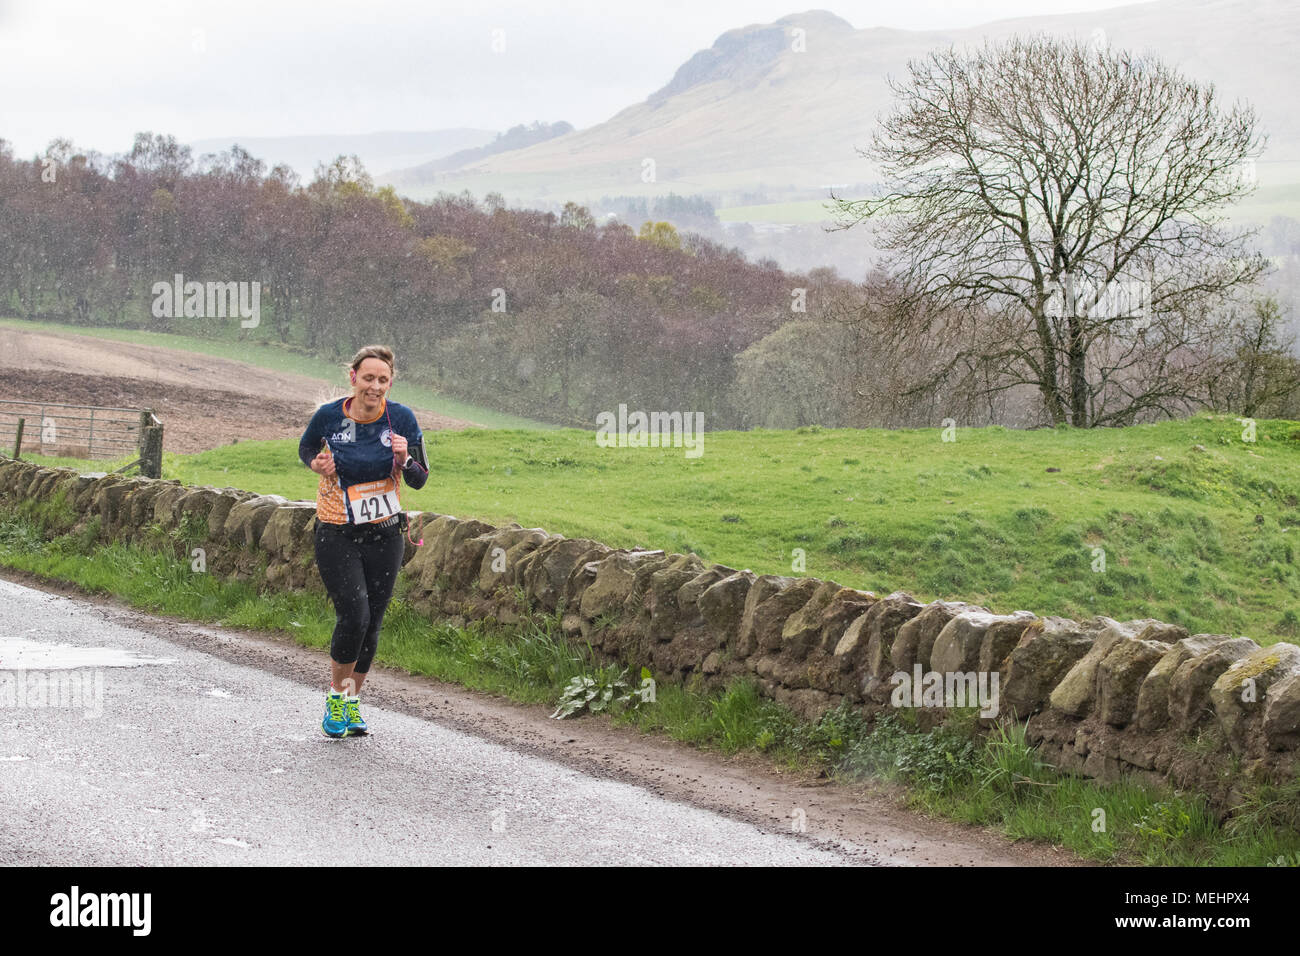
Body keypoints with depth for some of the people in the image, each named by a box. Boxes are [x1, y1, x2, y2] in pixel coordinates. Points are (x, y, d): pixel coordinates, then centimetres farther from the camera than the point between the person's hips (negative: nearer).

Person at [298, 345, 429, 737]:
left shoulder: (402, 418, -7)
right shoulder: (329, 416, -9)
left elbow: (419, 480, -1)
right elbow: (306, 447, 13)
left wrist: (404, 460, -22)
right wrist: (317, 464, -9)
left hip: (385, 535, 2)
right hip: (336, 536, -2)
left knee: (372, 623, 6)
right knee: (353, 616, -15)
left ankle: (352, 702, 25)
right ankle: (335, 696, 7)